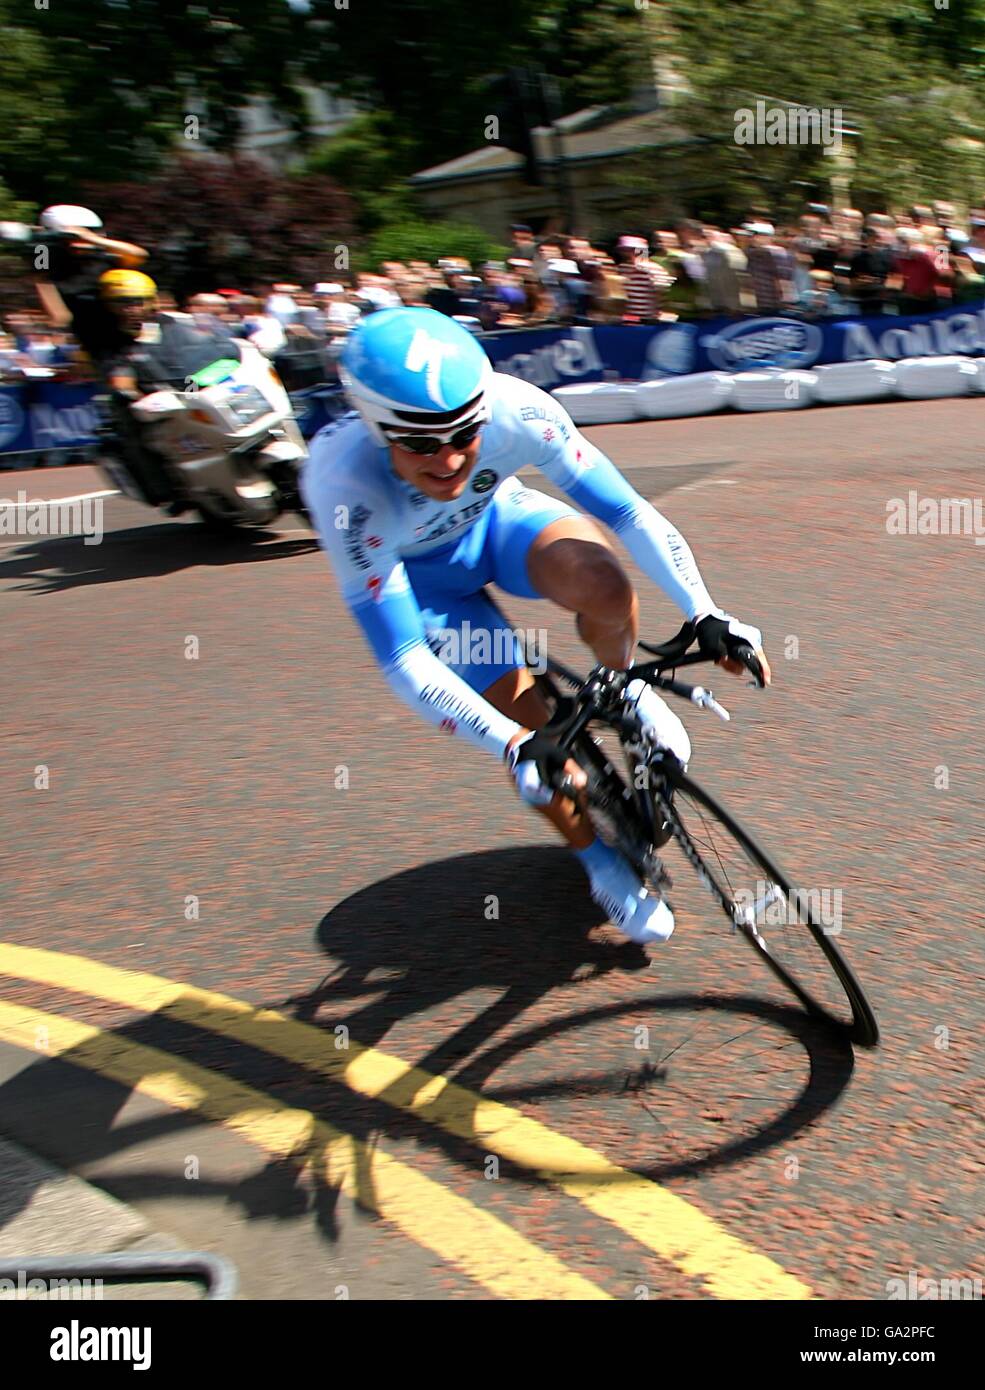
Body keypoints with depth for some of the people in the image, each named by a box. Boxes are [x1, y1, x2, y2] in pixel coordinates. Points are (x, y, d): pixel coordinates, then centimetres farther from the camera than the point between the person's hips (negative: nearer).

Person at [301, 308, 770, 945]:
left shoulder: (515, 409, -34)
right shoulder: (345, 486, -39)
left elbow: (627, 510, -26)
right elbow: (404, 663, -38)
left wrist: (705, 615, -33)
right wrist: (514, 745, -43)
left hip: (495, 516, 2)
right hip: (417, 573, -1)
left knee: (600, 584, -31)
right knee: (529, 724, -12)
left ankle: (622, 685, 4)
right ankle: (601, 862, 16)